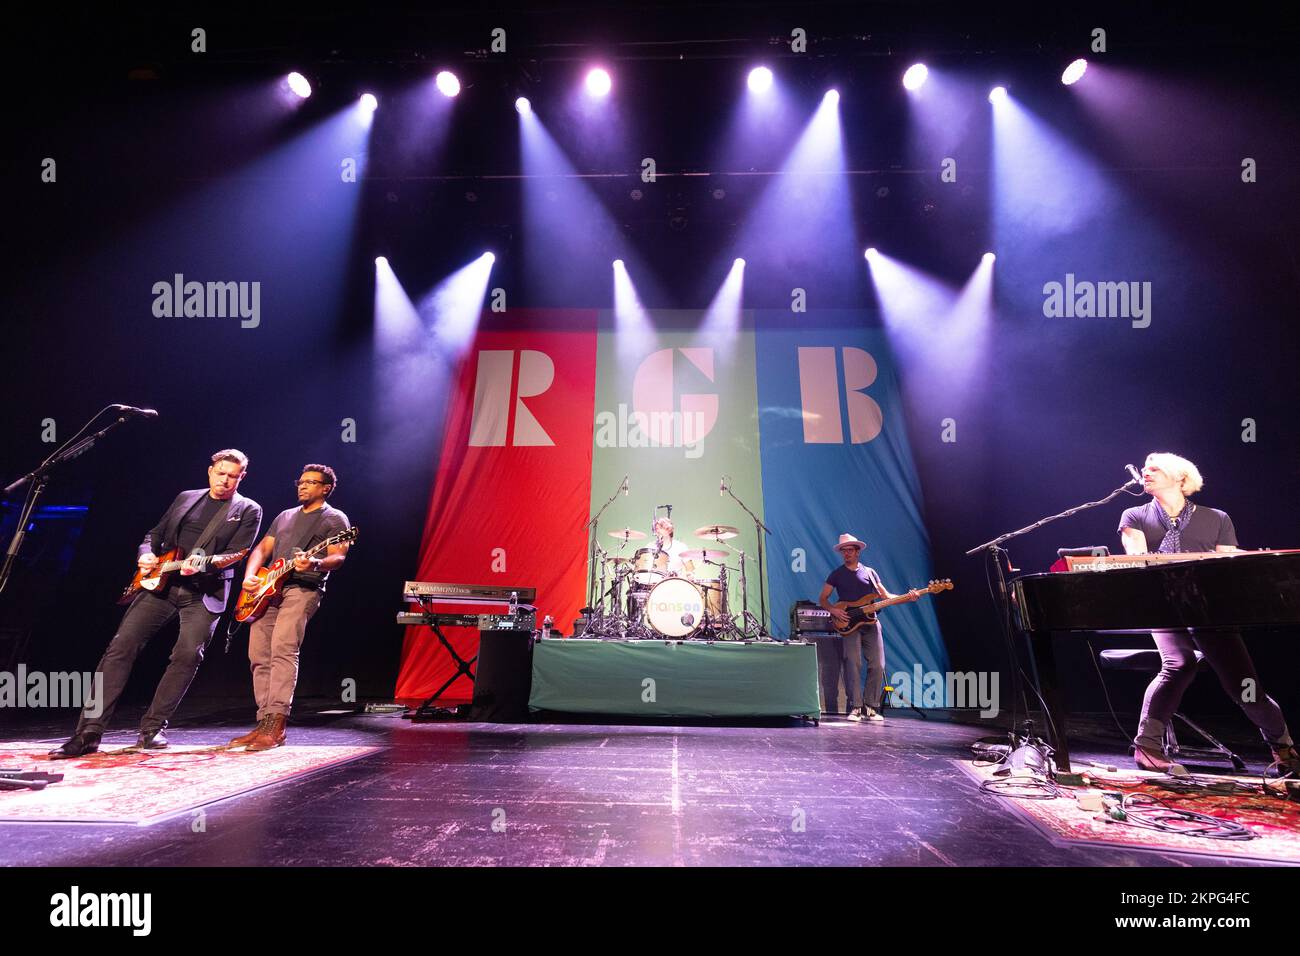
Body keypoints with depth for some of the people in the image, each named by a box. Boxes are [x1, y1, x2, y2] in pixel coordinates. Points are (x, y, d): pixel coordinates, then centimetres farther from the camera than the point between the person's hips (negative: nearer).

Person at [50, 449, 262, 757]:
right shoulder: (186, 498, 17)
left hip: (205, 593, -3)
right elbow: (155, 534, 22)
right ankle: (89, 732, -5)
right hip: (161, 582, 3)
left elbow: (235, 555, -7)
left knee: (188, 655, -16)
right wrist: (146, 555, 0)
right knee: (121, 646, -7)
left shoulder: (248, 510, 4)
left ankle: (152, 728, 1)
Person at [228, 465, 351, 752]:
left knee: (283, 649, -23)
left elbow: (338, 558, -7)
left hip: (303, 589, -7)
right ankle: (266, 723, 8)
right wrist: (250, 576, 3)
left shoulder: (335, 519, 6)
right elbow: (262, 548, 22)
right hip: (267, 589, 7)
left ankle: (276, 725, -24)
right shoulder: (285, 516, 26)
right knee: (259, 656, 1)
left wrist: (315, 563, -29)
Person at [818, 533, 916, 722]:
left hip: (870, 622, 3)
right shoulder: (836, 574, 10)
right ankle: (855, 707, -12)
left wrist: (907, 598, -2)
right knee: (853, 663, -16)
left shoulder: (870, 572, 16)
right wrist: (833, 610, -10)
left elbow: (886, 596, 13)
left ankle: (870, 707, 4)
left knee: (877, 665, -6)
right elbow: (823, 598, 10)